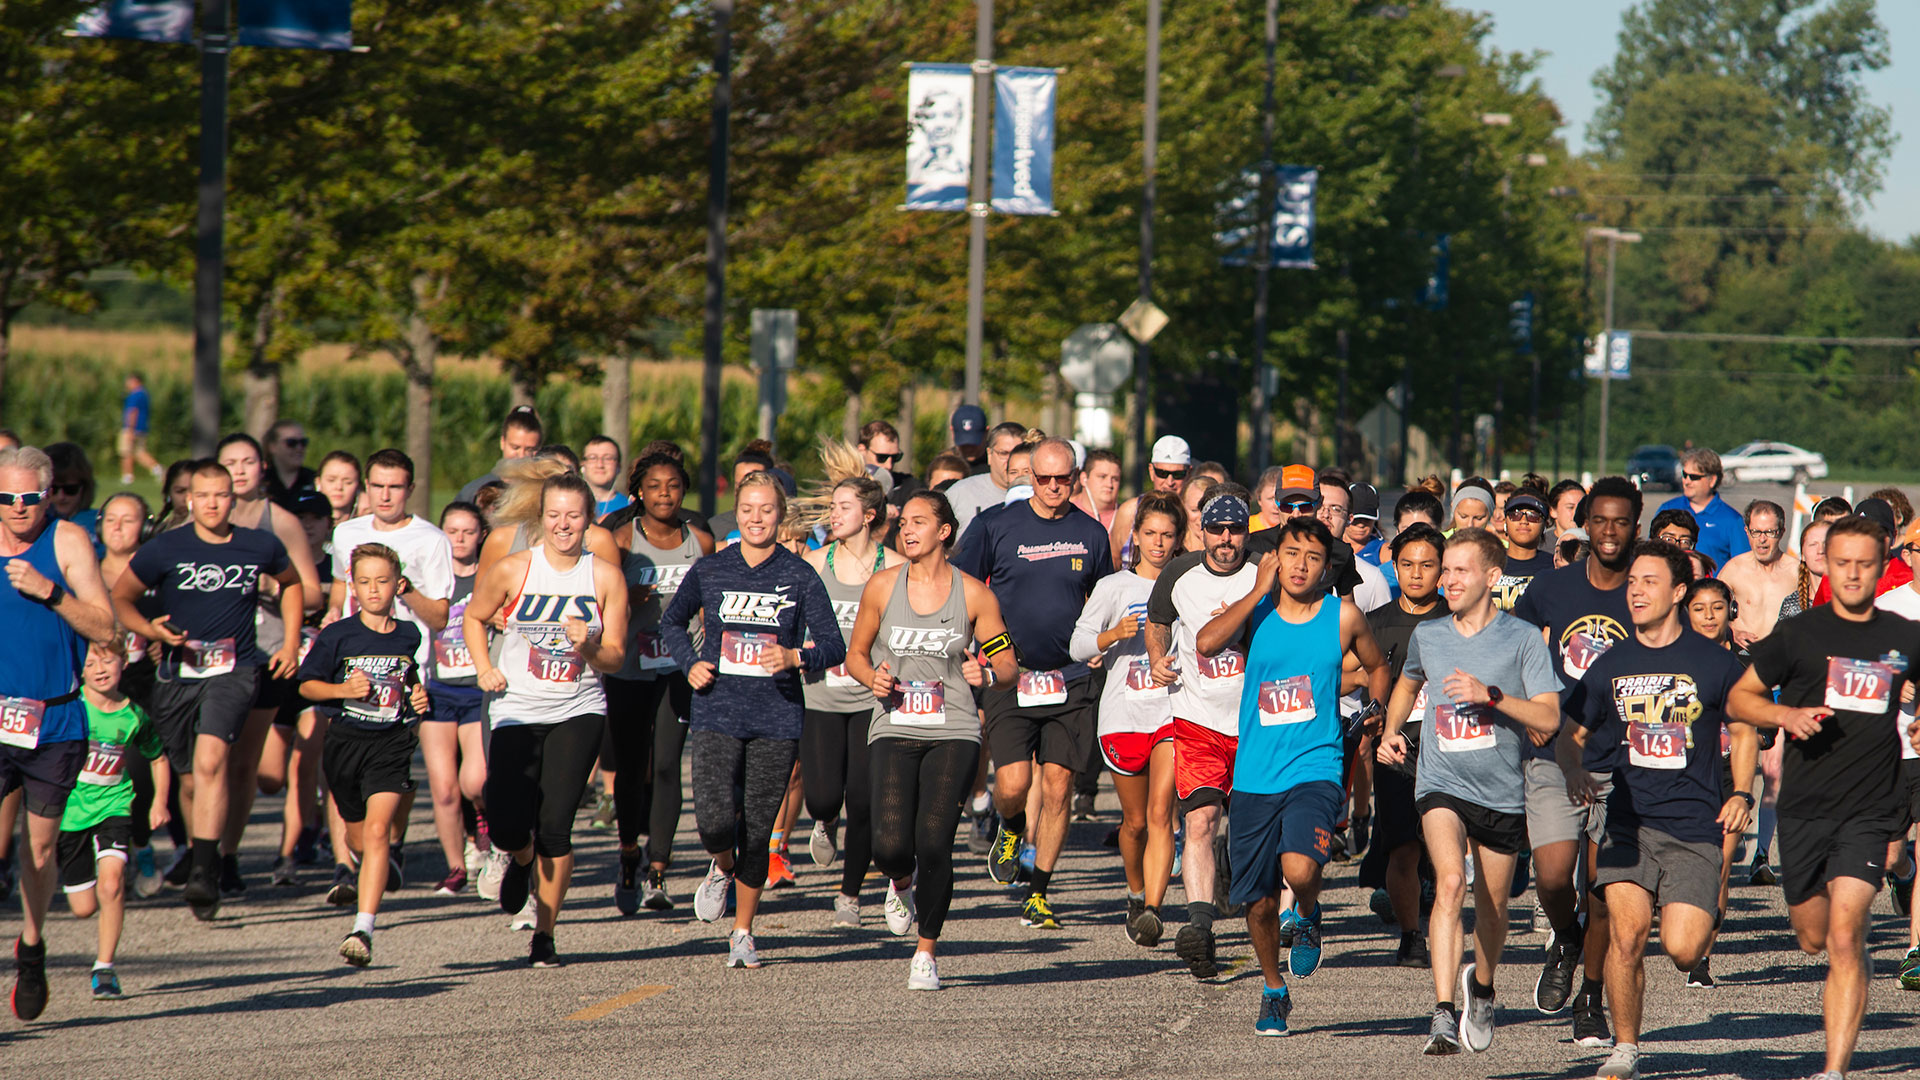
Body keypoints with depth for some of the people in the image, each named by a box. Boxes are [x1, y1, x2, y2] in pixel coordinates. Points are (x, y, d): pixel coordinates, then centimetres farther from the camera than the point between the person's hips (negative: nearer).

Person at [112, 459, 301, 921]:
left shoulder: (261, 548, 2)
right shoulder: (165, 549, -4)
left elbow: (291, 583, 24)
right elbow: (120, 598, 4)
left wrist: (291, 644, 17)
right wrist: (149, 629, -14)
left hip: (234, 671, -1)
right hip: (177, 674, 1)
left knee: (211, 759, -24)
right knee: (191, 780, 9)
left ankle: (204, 873, -27)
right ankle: (199, 855, 37)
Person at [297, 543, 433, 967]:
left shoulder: (409, 636, 3)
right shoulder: (338, 636, -4)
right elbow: (307, 685, 0)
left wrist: (418, 697, 2)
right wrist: (344, 690, -17)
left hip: (390, 743, -1)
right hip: (345, 740, 1)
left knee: (377, 829, -17)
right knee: (358, 835, 16)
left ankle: (363, 929, -22)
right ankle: (376, 867, 55)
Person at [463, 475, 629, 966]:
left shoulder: (606, 577, -1)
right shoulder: (513, 570, -3)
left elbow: (615, 658, 2)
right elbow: (474, 616, 15)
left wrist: (589, 647, -18)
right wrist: (484, 668, 2)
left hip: (578, 712, 0)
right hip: (517, 711, 0)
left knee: (554, 824, -10)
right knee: (507, 826, -11)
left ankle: (544, 936, 6)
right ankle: (522, 860, 29)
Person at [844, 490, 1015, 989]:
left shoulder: (974, 594, 1)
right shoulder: (883, 586, 4)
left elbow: (1007, 663, 8)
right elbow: (855, 653, 15)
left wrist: (988, 673, -15)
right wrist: (873, 678, -7)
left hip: (952, 733, -1)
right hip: (894, 730, 1)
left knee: (934, 842, -13)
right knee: (890, 844, -15)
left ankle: (927, 952, 4)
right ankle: (901, 885, 24)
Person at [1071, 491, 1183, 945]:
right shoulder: (1115, 586, 3)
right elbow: (1078, 645, -1)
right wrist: (1114, 634, -19)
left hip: (1173, 714, 0)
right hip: (1124, 716, 0)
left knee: (1160, 814, -16)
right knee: (1135, 821, 10)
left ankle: (1152, 911, -23)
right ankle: (1137, 896, 35)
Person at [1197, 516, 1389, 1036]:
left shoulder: (1343, 617, 1)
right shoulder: (1255, 611, 2)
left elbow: (1377, 668, 20)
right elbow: (1206, 643, -18)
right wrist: (1260, 591, -14)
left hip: (1315, 772, -2)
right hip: (1255, 776, 2)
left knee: (1299, 870, -27)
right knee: (1259, 901, 7)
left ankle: (1308, 917, 9)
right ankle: (1274, 992, 32)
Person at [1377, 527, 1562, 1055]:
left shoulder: (1522, 639, -5)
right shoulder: (1426, 636, 5)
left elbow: (1549, 718, -12)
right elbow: (1409, 682, 28)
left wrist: (1491, 695, -23)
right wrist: (1392, 730, 12)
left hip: (1502, 793, 0)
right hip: (1442, 784, 0)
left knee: (1492, 906, 14)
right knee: (1450, 882, -24)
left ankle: (1481, 988, 45)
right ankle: (1444, 1014, -30)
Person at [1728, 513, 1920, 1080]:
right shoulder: (1799, 635, 1)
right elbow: (1739, 699, 7)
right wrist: (1788, 715, -11)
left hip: (1870, 810, -1)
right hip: (1805, 806, 1)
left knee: (1843, 936, -16)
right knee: (1813, 938, 12)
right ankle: (1856, 966, 49)